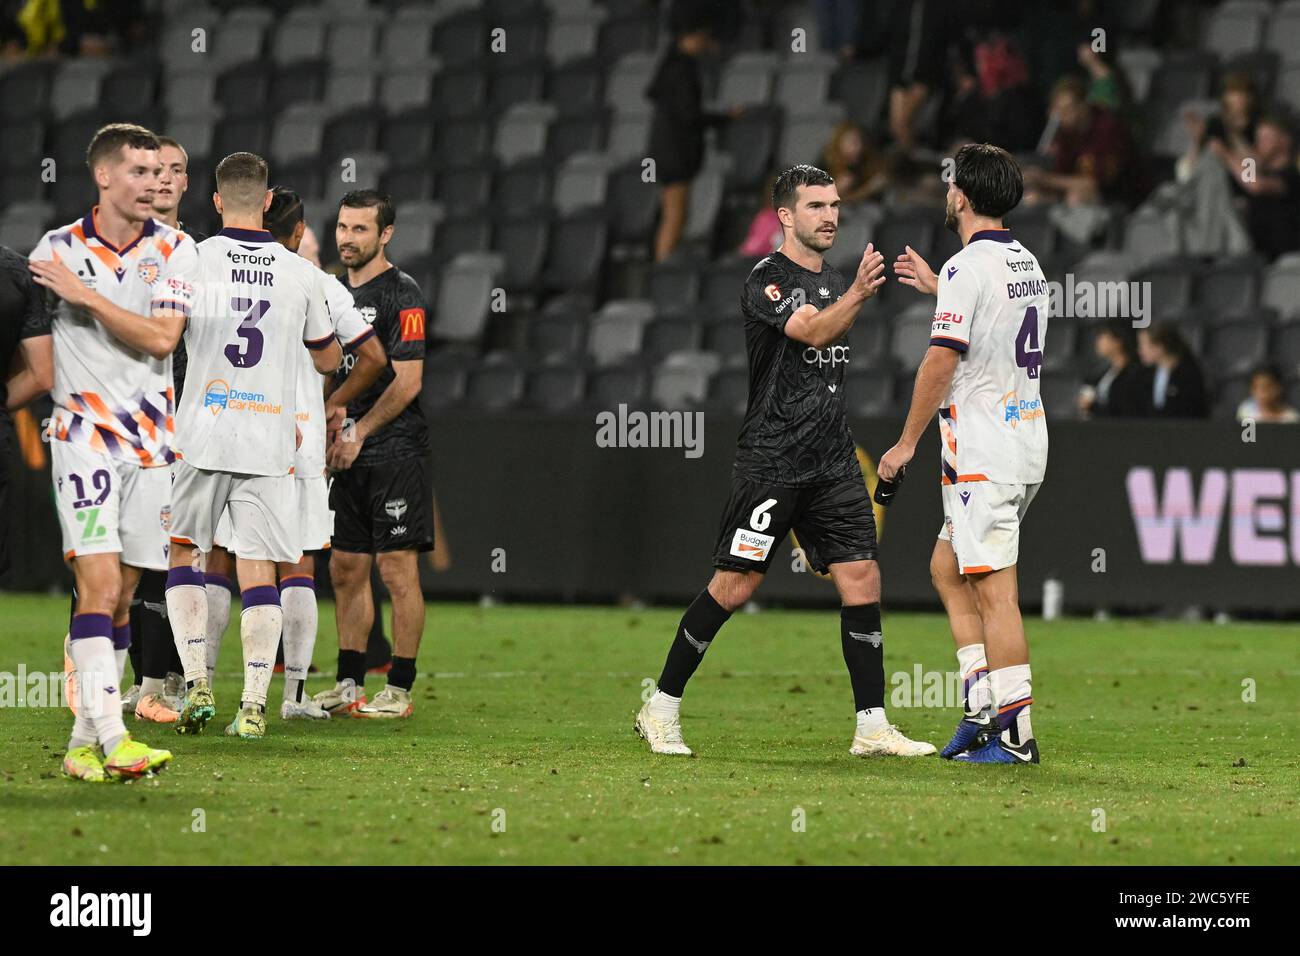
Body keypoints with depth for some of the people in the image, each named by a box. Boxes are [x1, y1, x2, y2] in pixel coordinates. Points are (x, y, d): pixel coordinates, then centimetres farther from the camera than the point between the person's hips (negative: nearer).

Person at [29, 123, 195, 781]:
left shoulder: (175, 251, 3)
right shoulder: (57, 249, 0)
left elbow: (160, 338, -10)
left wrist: (85, 296, -15)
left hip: (150, 439, 3)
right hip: (83, 432, -3)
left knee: (121, 597, 6)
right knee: (99, 581, -15)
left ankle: (85, 743, 12)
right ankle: (111, 738, -21)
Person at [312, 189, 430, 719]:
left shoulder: (401, 295, -10)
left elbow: (407, 381, -15)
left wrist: (359, 432, -15)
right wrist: (331, 425, 8)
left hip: (394, 452, -8)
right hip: (349, 457, 8)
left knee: (397, 567, -6)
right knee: (345, 569, 9)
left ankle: (399, 690, -3)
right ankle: (349, 685, 15)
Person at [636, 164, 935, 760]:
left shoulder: (832, 283, 17)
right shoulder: (767, 279, -7)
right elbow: (813, 332, -23)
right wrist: (857, 295, -37)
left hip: (832, 464, 7)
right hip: (770, 461, -7)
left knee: (862, 581, -2)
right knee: (733, 587, -6)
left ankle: (872, 727, 0)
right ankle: (661, 710, 6)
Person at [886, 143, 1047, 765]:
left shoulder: (968, 267, -15)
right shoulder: (1026, 263, 13)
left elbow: (942, 361, -18)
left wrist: (906, 443, -9)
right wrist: (936, 288, 38)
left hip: (982, 453, -9)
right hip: (1027, 438, 9)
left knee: (994, 591, -8)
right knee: (947, 568, 17)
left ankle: (1016, 734, -9)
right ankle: (983, 707, 12)